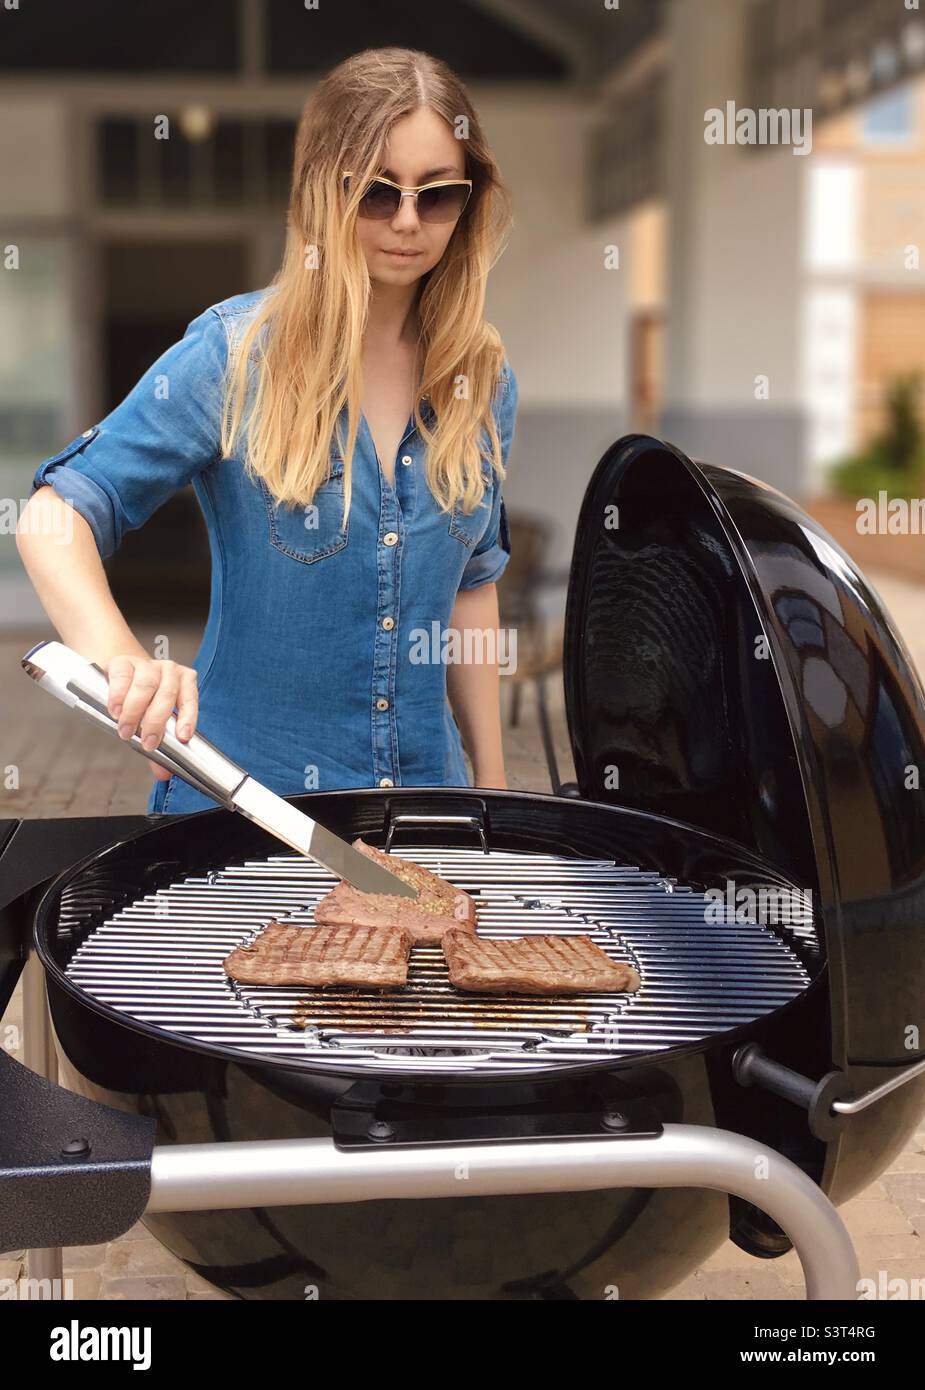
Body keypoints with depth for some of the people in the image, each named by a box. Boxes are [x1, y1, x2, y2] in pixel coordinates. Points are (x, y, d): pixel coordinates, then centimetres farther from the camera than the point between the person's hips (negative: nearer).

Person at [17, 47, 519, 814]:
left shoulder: (484, 378, -1)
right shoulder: (234, 354, -14)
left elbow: (470, 585, 8)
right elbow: (57, 515, -18)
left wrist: (493, 782, 9)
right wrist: (120, 653, -38)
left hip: (423, 781, 4)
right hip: (241, 782, -3)